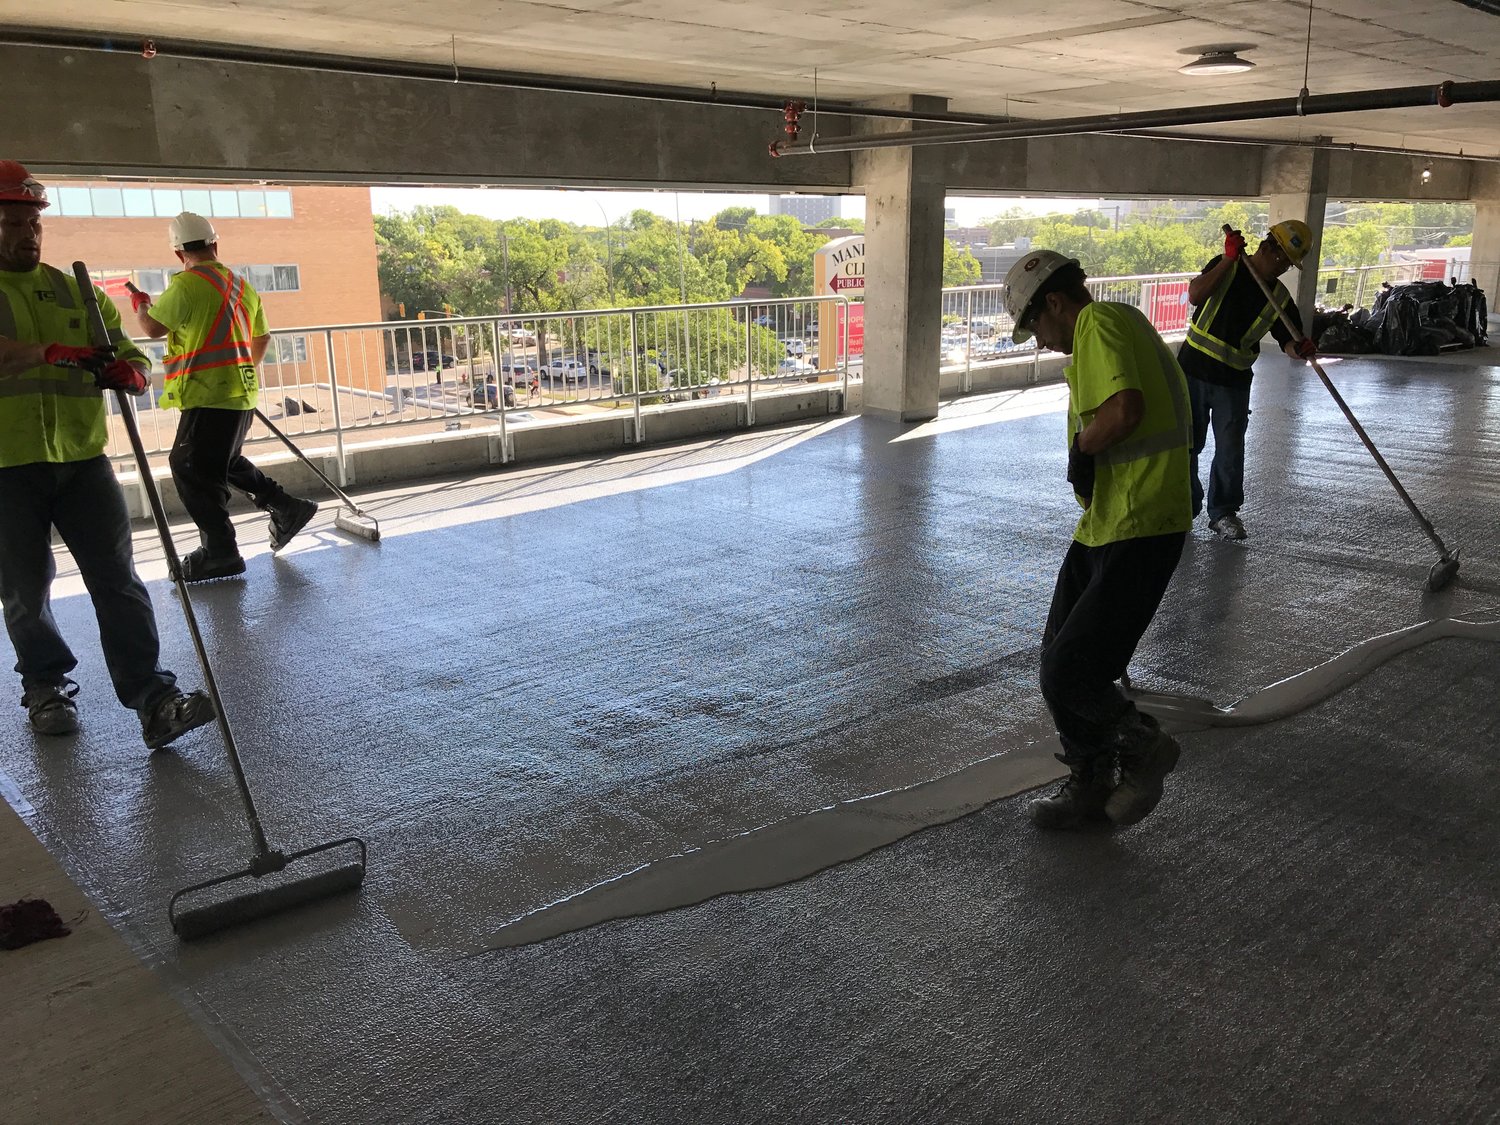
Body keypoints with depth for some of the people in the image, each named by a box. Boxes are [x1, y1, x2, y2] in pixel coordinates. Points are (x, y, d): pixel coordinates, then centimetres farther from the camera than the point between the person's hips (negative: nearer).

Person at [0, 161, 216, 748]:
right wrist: (54, 352, -30)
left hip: (82, 459, 3)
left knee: (118, 581, -4)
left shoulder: (76, 292, 14)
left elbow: (135, 361, 10)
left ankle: (154, 701, -5)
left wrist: (127, 371, -13)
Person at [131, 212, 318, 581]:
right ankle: (286, 507, 19)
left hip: (209, 396, -8)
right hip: (241, 395, 9)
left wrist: (140, 305, 11)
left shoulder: (187, 284, -11)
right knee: (225, 461, 25)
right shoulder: (241, 285, 14)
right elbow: (262, 337, 24)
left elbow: (153, 327, -11)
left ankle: (220, 553, -1)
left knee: (191, 469, -2)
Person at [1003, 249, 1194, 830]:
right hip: (1103, 525, 11)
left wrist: (1082, 447, -13)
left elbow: (1125, 409, -30)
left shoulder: (1098, 320, -14)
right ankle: (1091, 783, 29)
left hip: (1139, 532, -11)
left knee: (1068, 674, -9)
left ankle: (1142, 745, 18)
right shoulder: (1119, 323, 19)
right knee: (1060, 658, 13)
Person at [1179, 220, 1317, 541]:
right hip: (1193, 369, -2)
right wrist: (1229, 259, -26)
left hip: (1233, 382, 2)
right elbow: (1195, 295, -21)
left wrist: (1300, 349, -27)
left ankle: (1223, 512, 17)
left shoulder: (1280, 298, 1)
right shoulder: (1226, 267, -4)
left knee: (1231, 449, 2)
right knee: (1186, 443, 6)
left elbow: (1288, 340, -3)